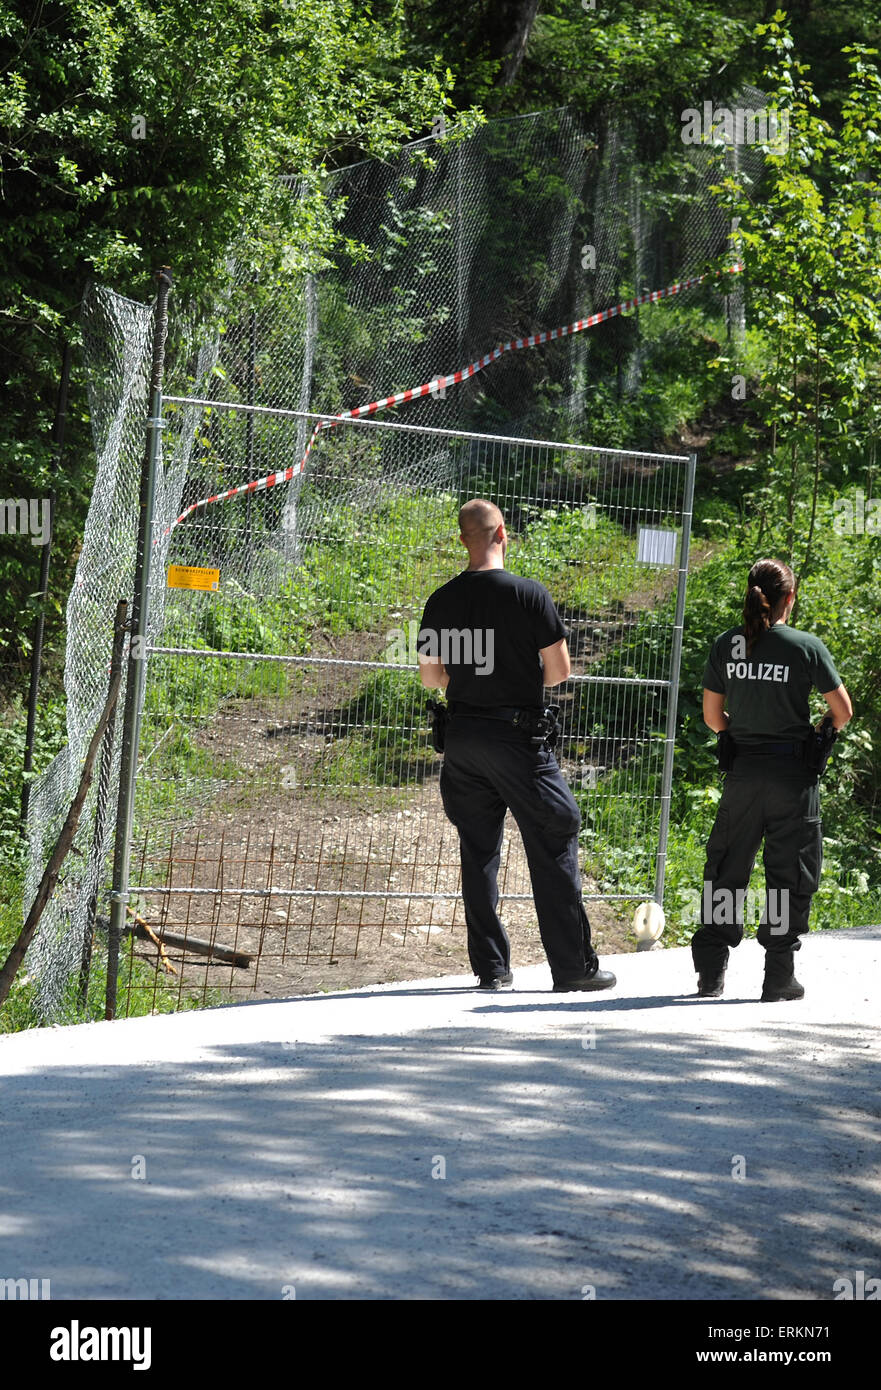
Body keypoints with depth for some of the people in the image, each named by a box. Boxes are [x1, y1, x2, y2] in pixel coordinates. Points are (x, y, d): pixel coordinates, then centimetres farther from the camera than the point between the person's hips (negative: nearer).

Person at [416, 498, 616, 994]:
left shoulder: (442, 601, 2)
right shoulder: (529, 594, -10)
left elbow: (430, 676, 6)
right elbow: (560, 668, -8)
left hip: (462, 733, 4)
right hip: (518, 734, -4)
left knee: (479, 851, 11)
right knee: (553, 846, 2)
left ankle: (491, 967, 11)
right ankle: (574, 966, 1)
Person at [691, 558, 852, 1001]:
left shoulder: (725, 645, 0)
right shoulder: (807, 646, -9)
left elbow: (711, 715, 4)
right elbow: (843, 711, -5)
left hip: (742, 772, 3)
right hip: (793, 774, -3)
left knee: (726, 870, 12)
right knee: (789, 874, 7)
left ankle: (710, 973, 11)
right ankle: (779, 977, 7)